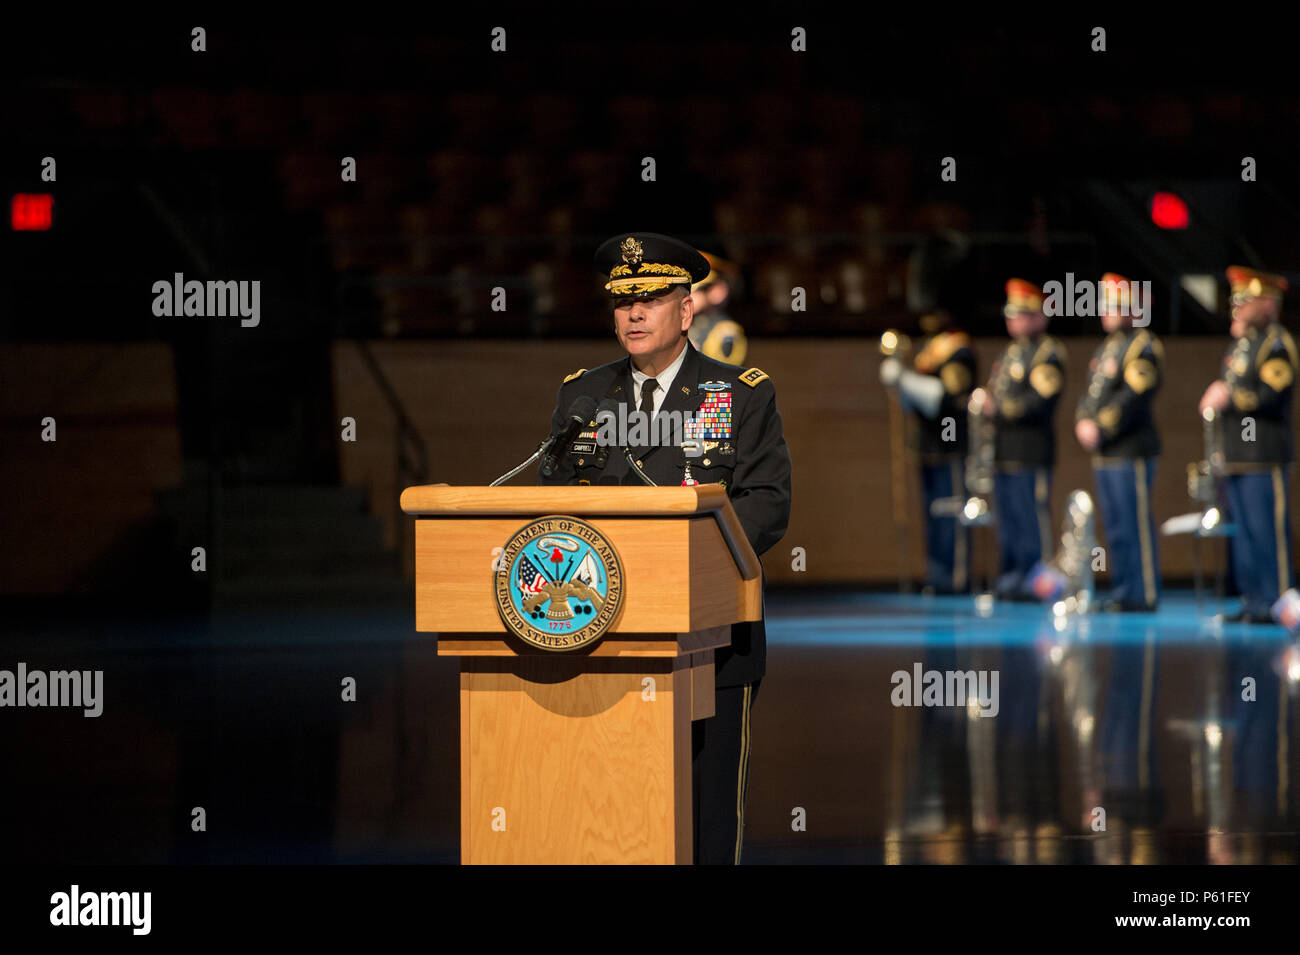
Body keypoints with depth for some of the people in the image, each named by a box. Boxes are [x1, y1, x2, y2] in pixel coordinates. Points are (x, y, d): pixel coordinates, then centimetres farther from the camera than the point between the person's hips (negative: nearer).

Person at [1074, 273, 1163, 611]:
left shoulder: (1143, 346, -9)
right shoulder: (1105, 348, 20)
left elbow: (1134, 397, -18)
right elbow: (1091, 391, 20)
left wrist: (1101, 429, -18)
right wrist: (1083, 422, 1)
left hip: (1132, 451, -9)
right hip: (1105, 454, 9)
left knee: (1136, 526, -7)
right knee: (1115, 528, 11)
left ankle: (1143, 595, -5)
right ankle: (1123, 591, 16)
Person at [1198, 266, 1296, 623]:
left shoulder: (1277, 343, -7)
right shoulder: (1239, 346, 21)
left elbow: (1273, 395, -17)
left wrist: (1230, 398, -14)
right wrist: (1216, 395, 9)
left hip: (1265, 457, -9)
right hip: (1237, 457, 9)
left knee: (1268, 530, -9)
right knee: (1244, 532, 10)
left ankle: (1276, 604, -7)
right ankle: (1252, 600, 15)